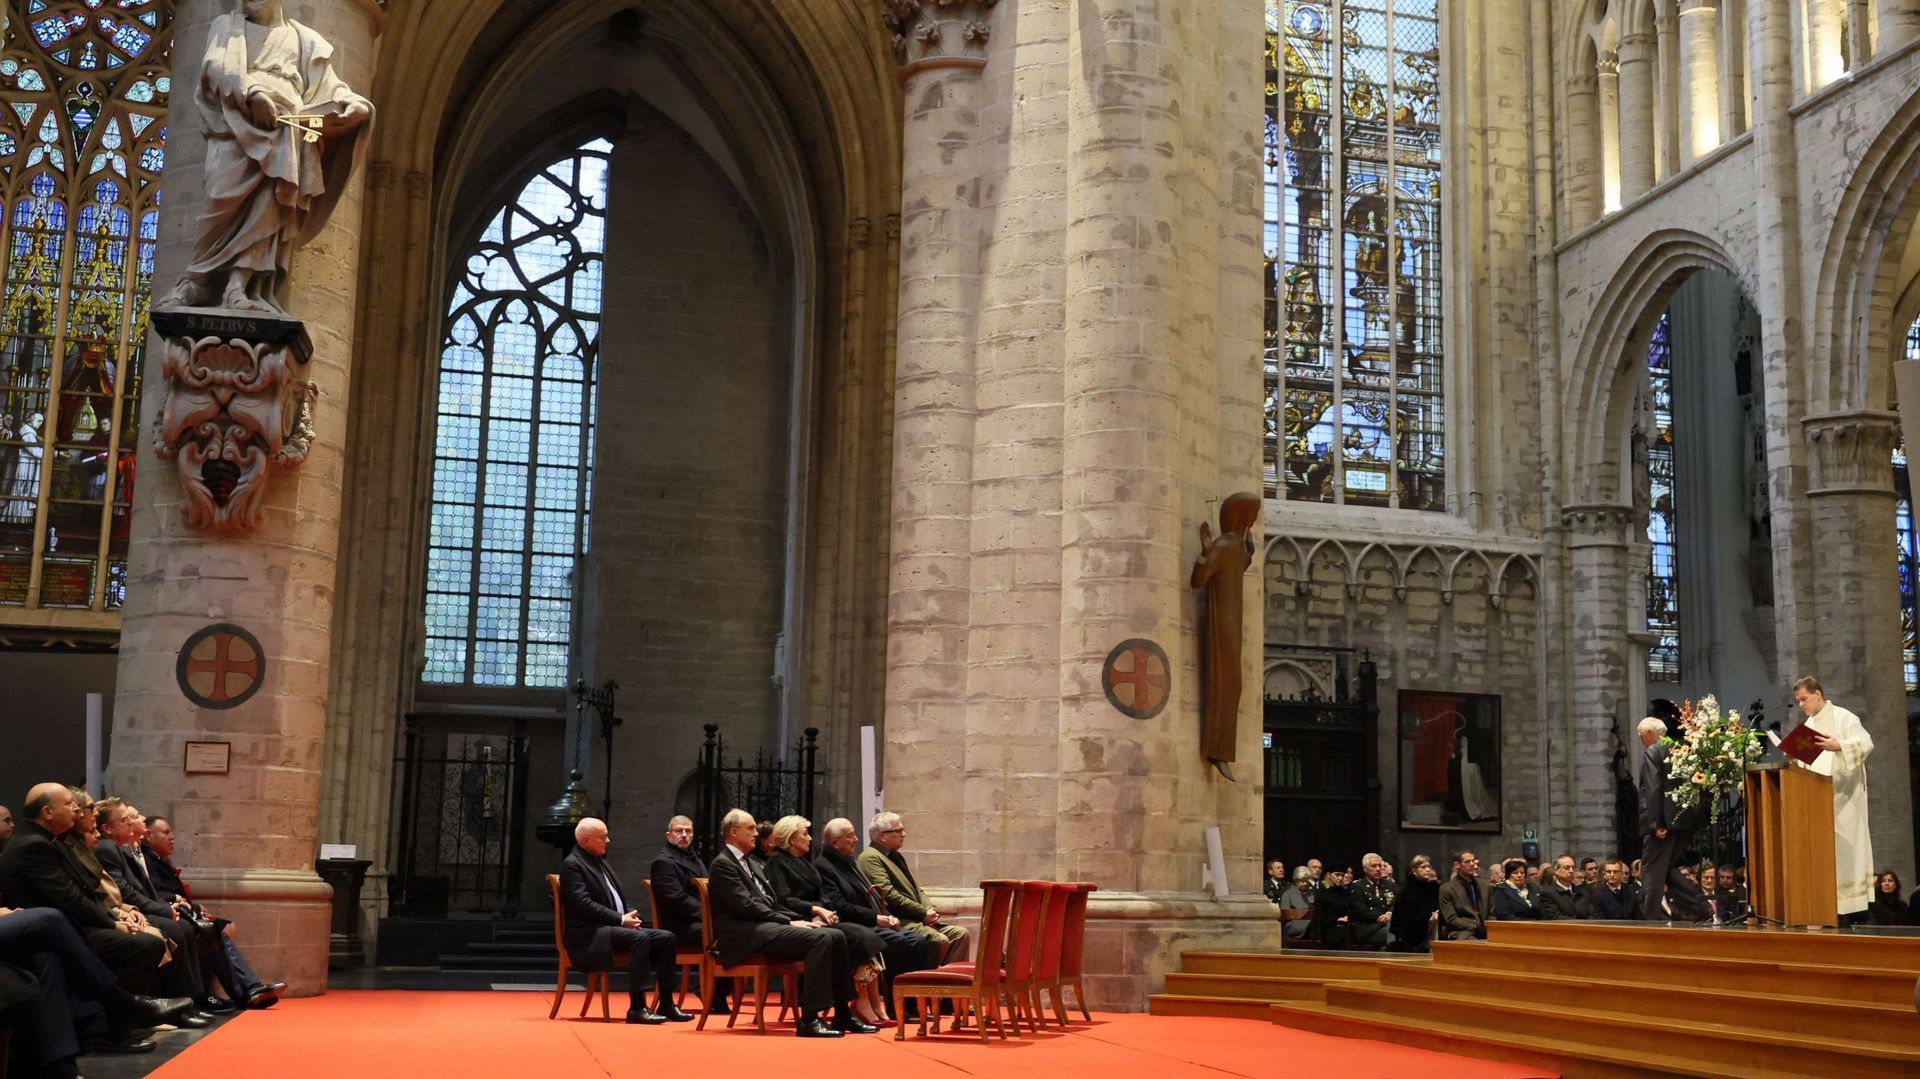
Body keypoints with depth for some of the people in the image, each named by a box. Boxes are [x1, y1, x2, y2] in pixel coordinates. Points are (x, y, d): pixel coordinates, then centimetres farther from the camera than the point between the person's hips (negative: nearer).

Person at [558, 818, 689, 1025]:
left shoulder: (601, 862, 22)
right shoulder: (572, 865, -7)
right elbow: (583, 904, -18)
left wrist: (630, 916, 1)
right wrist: (621, 920, -18)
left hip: (616, 926, 9)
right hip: (591, 934, -9)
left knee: (666, 938, -8)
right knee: (640, 938, -33)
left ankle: (666, 1004, -6)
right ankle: (636, 1008, -32)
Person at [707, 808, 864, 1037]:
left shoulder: (749, 863, 26)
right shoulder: (722, 864, -4)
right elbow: (746, 906, -14)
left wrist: (798, 919, 6)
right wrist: (789, 922, -14)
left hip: (764, 925, 9)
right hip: (746, 935, -9)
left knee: (836, 937, -6)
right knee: (820, 938, -27)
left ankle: (843, 1015, -4)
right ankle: (809, 1019, -29)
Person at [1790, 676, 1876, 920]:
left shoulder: (1843, 717, -7)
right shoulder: (1808, 725, 16)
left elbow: (1866, 743, -21)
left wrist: (1838, 746, -37)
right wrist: (1794, 758, -1)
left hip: (1843, 794, -7)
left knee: (1844, 844, -9)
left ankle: (1854, 904, -6)